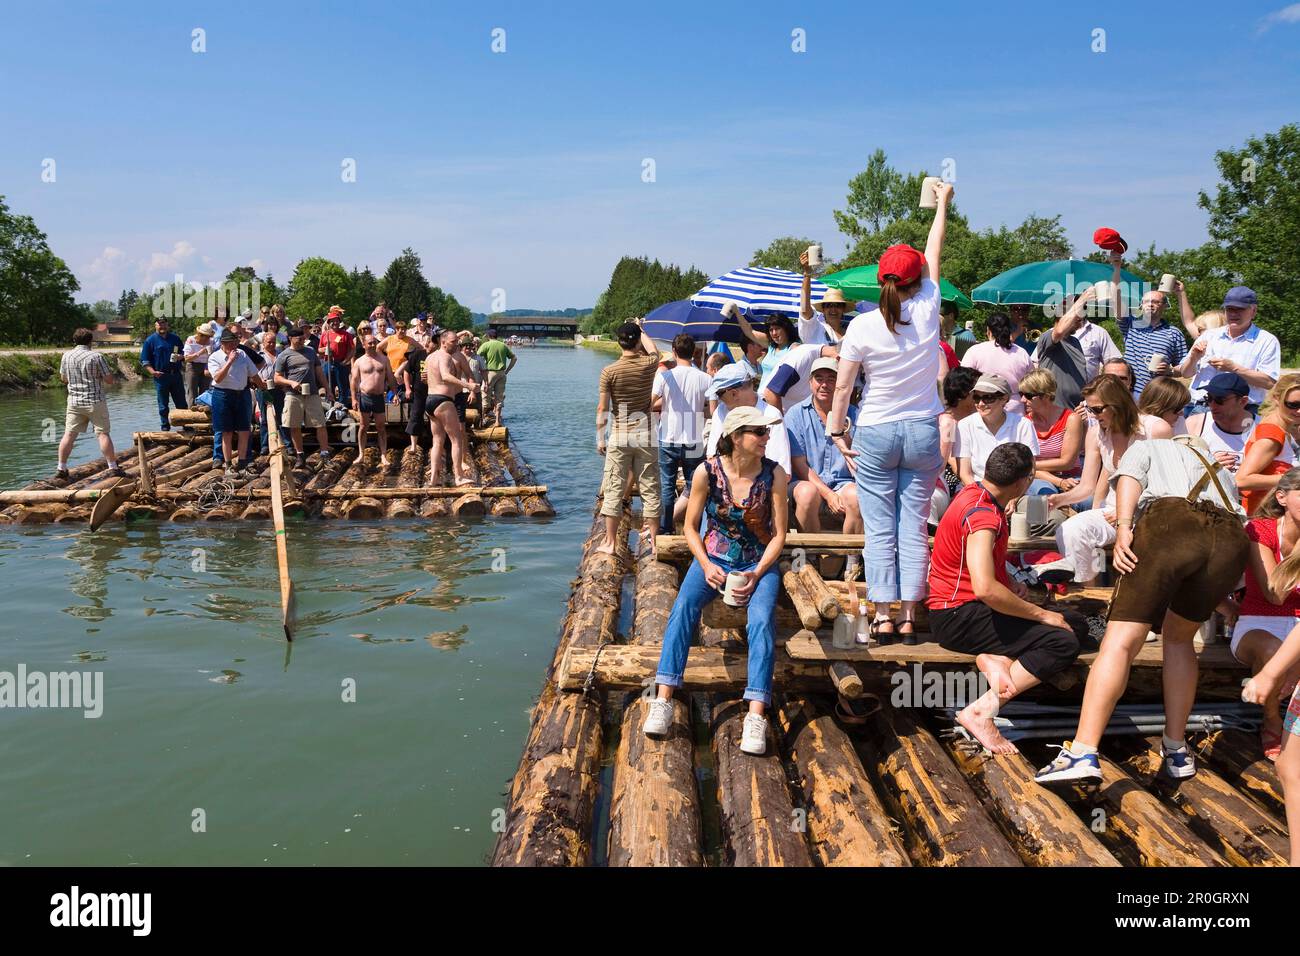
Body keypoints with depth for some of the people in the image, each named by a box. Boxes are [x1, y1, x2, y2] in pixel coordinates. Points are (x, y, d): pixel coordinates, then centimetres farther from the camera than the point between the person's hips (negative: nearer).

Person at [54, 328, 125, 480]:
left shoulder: (66, 356, 3)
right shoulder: (97, 357, -10)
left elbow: (63, 378, 15)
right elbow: (109, 380, -8)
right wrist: (113, 378, 12)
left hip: (74, 401, 4)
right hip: (95, 401, -4)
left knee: (69, 434, 5)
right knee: (103, 434, 0)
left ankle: (61, 469, 6)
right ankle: (113, 468, 1)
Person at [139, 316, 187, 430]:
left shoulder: (175, 338, 12)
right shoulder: (150, 340, 2)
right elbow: (144, 360, 0)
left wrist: (180, 356, -4)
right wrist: (153, 372, -15)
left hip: (176, 374, 3)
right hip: (160, 376, -3)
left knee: (182, 403, 5)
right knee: (163, 405, 3)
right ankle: (165, 427, 11)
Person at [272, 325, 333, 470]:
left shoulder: (311, 351, 12)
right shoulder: (283, 356, 3)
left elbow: (319, 371, 16)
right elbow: (277, 378, 2)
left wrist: (327, 389, 13)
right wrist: (291, 383, -15)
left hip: (312, 394, 2)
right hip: (293, 396, -2)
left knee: (320, 425, -4)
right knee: (295, 427, 4)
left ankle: (325, 454, 0)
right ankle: (300, 455, 15)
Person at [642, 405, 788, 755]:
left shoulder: (773, 474, -9)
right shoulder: (707, 472, -10)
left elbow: (779, 534, -5)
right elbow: (691, 527, 0)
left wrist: (756, 575, -17)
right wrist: (707, 566, -15)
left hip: (759, 562, 0)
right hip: (713, 558, 1)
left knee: (761, 620, -29)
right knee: (683, 607, -28)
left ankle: (756, 716, -33)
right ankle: (663, 701, -29)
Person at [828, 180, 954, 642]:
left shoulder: (862, 326, -8)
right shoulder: (927, 312, -3)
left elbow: (842, 386, -6)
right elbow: (934, 255, 13)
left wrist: (837, 432, 5)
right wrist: (942, 204, 27)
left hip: (875, 434, -1)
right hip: (923, 431, 2)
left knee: (880, 528, 4)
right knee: (915, 525, 6)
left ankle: (883, 614, 4)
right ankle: (909, 613, 9)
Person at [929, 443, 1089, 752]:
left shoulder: (976, 493, 9)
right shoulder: (982, 514, -22)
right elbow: (985, 588, -35)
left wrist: (1010, 584, 8)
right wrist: (1041, 614, -23)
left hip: (974, 608, 10)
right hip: (957, 617, -10)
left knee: (1078, 625, 7)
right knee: (1064, 643, -21)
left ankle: (997, 658, -12)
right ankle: (981, 712, -22)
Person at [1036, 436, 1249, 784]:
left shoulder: (1146, 447, 32)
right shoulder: (1220, 469, 42)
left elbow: (1129, 477, 9)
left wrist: (1123, 527, -6)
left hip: (1169, 523, -4)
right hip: (1232, 540, 5)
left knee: (1120, 641, -9)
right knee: (1179, 638, 24)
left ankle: (1083, 752, -21)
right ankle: (1177, 751, 20)